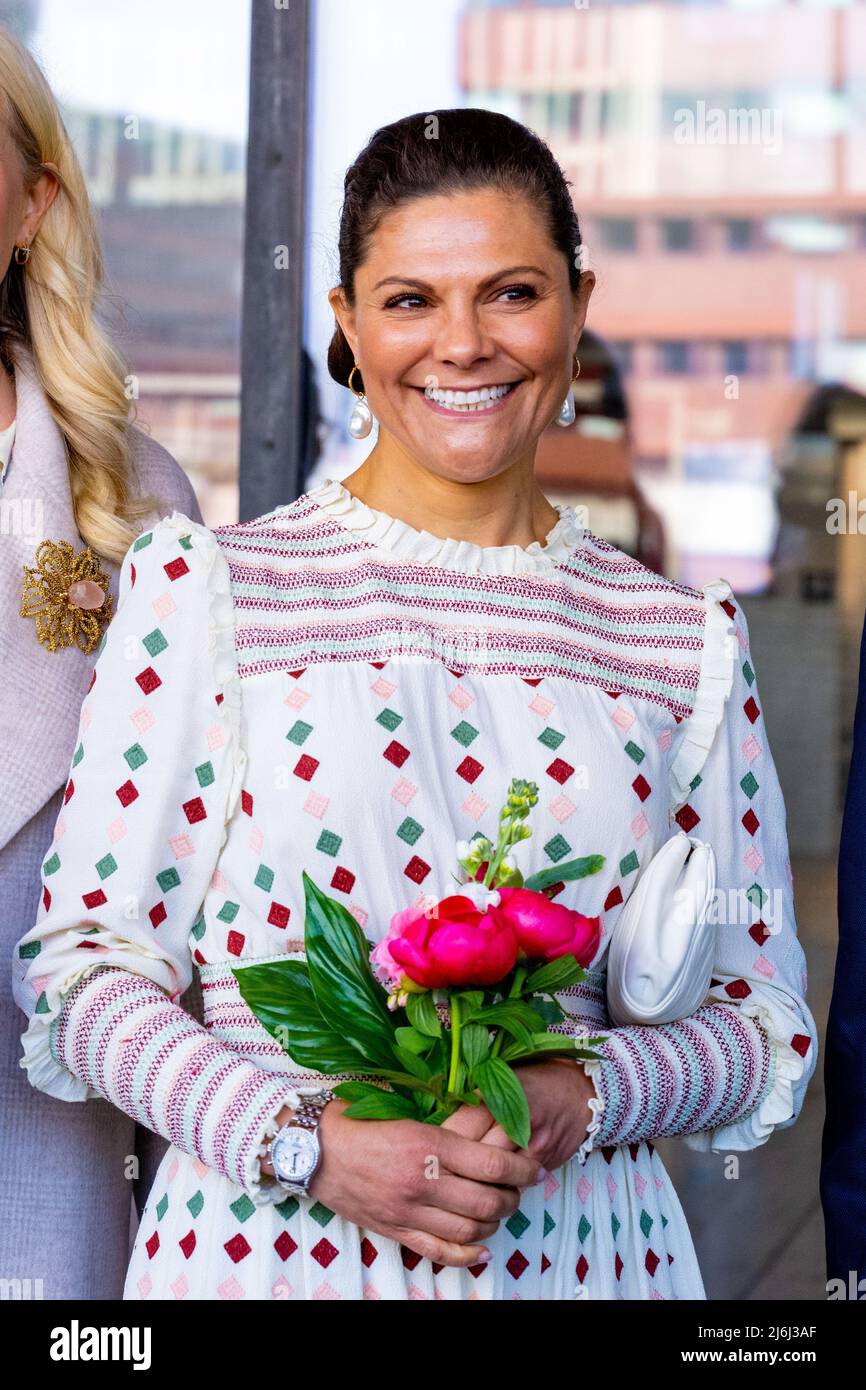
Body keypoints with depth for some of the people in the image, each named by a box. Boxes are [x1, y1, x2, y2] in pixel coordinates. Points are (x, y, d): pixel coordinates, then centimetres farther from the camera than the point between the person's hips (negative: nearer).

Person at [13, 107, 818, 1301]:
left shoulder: (685, 644, 3)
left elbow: (766, 1023, 6)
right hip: (260, 1236, -2)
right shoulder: (207, 591, -3)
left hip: (578, 1241, 2)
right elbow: (85, 967, -5)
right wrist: (309, 1141, -18)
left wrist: (586, 1092, -13)